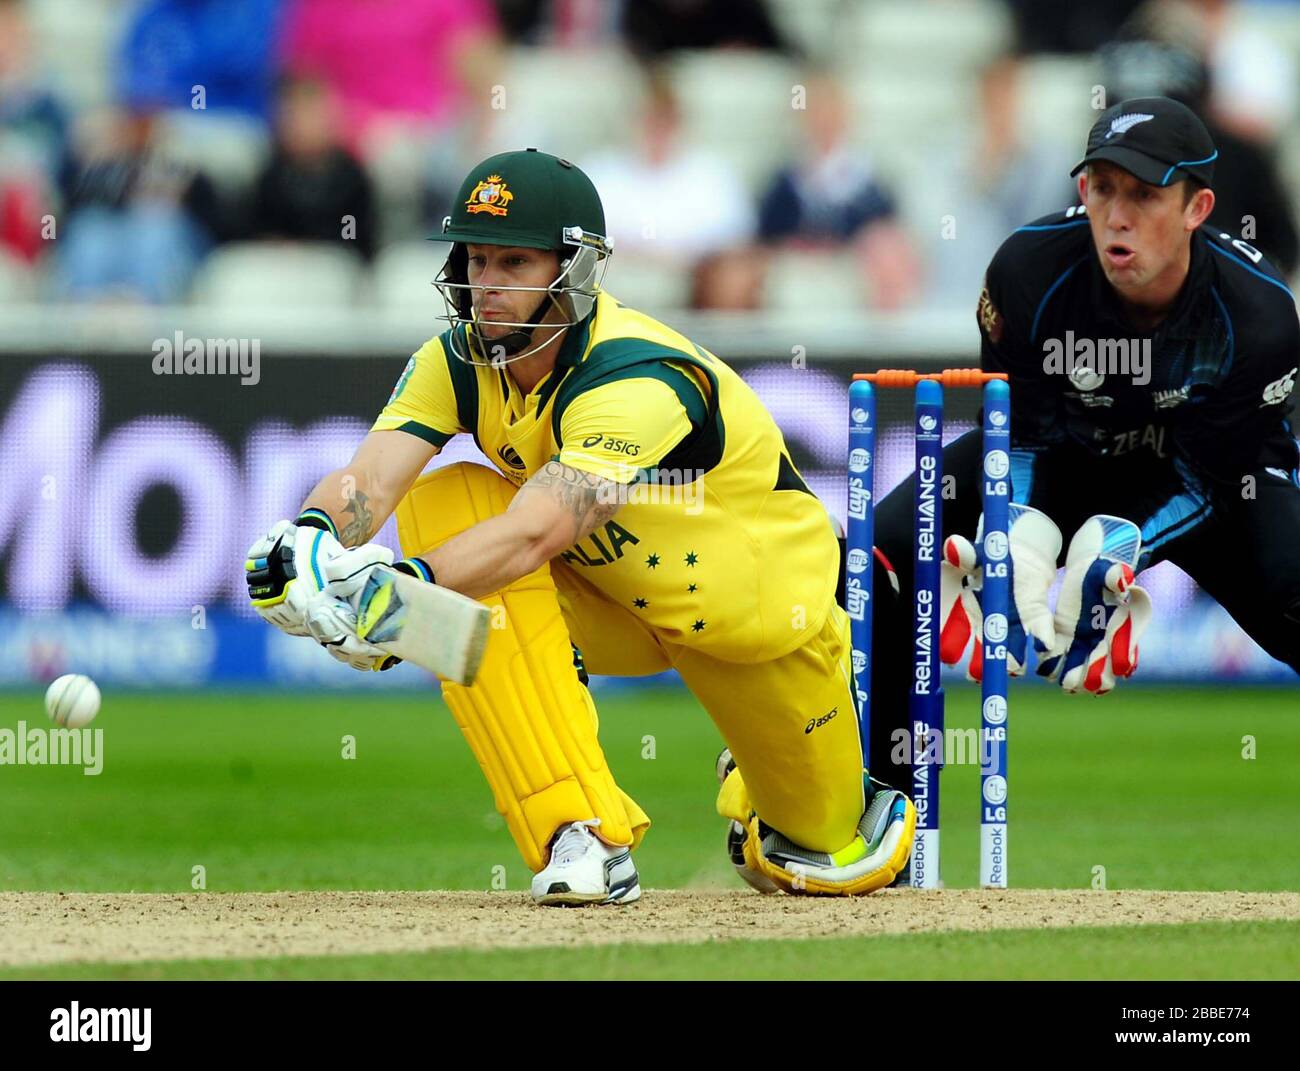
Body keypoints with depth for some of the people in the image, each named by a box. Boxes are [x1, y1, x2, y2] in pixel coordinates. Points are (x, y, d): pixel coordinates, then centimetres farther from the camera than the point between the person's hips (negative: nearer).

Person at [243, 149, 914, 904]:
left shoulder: (639, 382, -35)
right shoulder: (457, 362, -16)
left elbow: (534, 531, -49)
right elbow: (368, 480, -31)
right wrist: (311, 539, -54)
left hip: (763, 609, -5)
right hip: (613, 604, 5)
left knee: (831, 857, 5)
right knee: (446, 502, -25)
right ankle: (582, 835, -25)